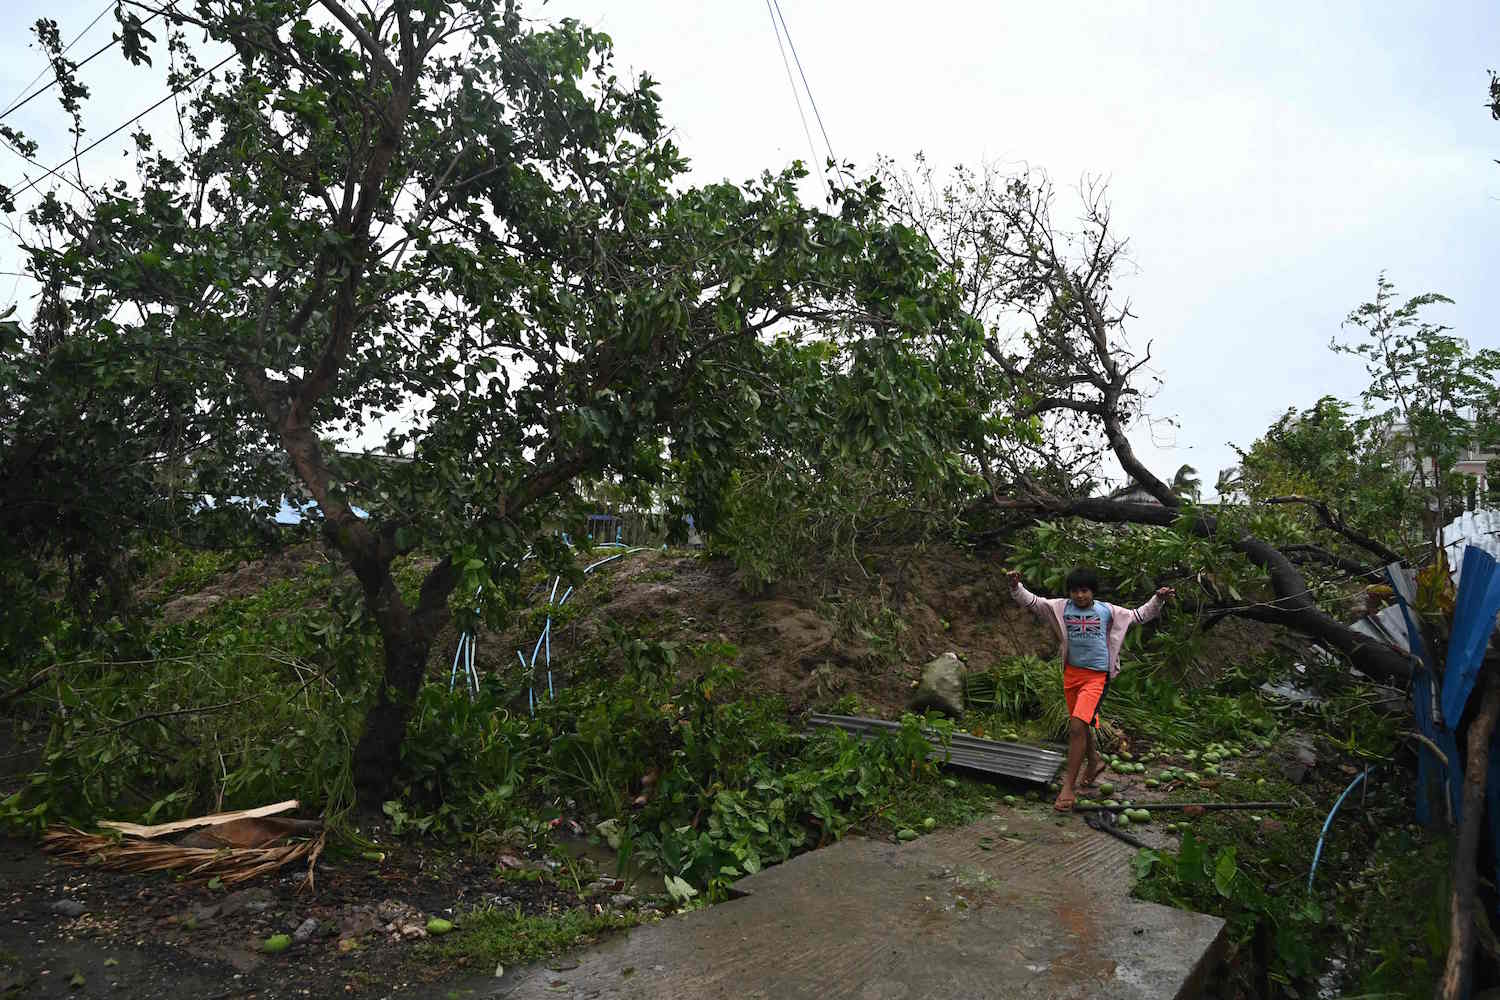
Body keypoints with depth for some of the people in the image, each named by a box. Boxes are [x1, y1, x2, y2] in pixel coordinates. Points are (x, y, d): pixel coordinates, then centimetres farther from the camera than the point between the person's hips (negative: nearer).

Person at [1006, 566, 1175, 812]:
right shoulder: (1061, 607, 1)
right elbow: (1032, 602, -5)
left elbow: (1138, 616, 13)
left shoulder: (1107, 611, 1)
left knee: (1077, 725, -16)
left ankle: (1068, 787, -9)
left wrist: (1158, 600, 3)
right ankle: (1095, 761, 49)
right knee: (1080, 725, 20)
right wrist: (1016, 586, -22)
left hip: (1097, 676, -4)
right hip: (1071, 674, 4)